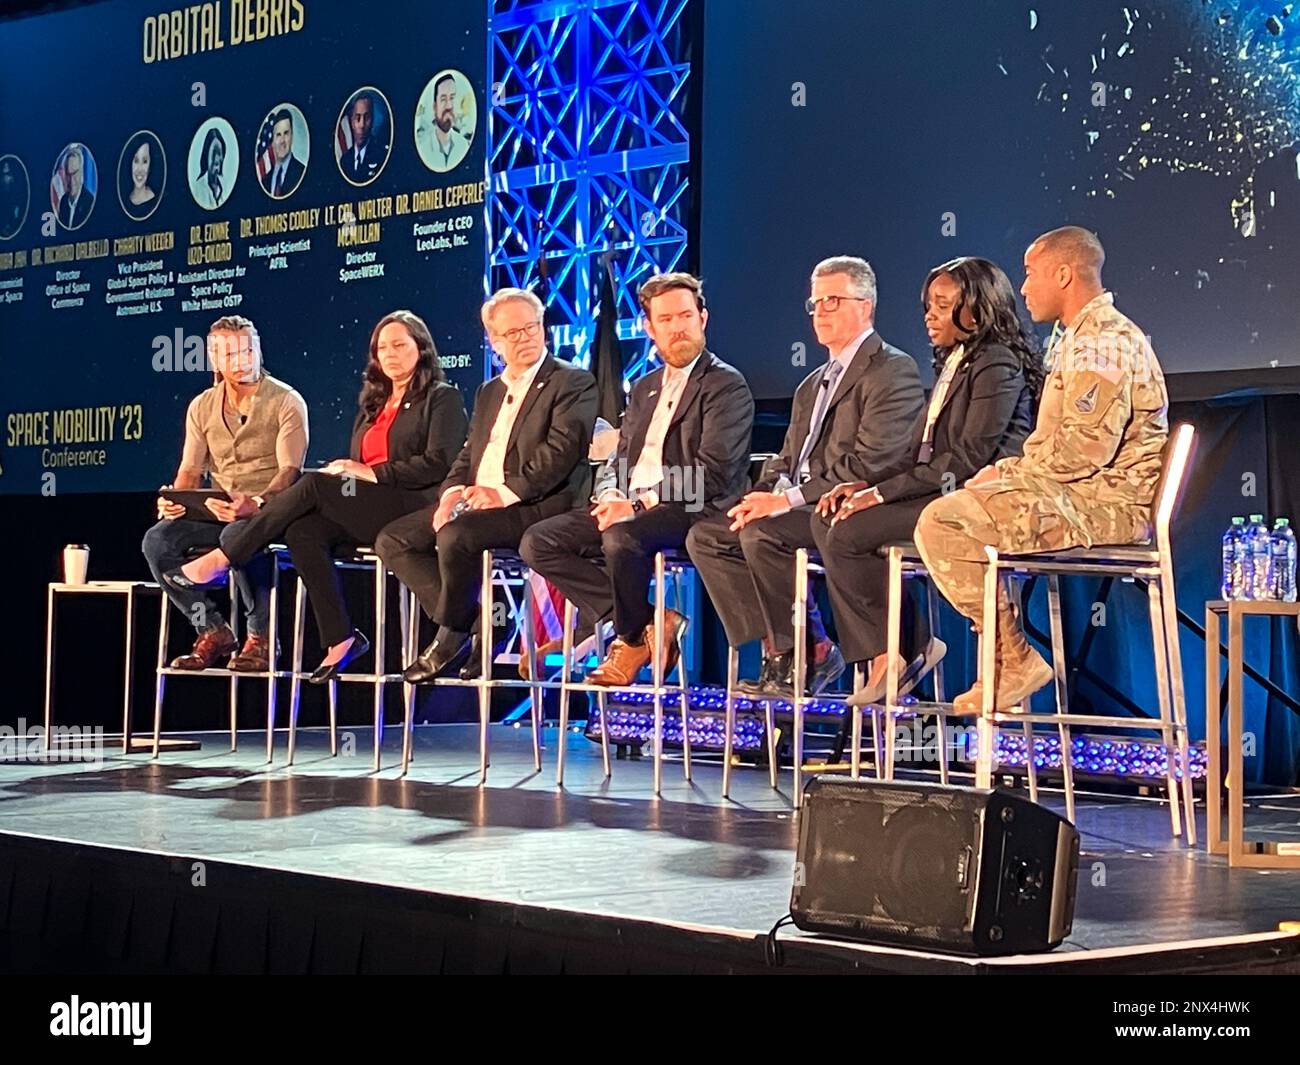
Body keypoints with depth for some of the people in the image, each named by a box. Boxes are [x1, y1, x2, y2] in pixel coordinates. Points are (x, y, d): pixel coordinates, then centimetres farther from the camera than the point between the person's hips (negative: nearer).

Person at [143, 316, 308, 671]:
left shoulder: (286, 402, -4)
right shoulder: (201, 407, 12)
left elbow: (290, 471, -14)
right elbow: (190, 471, 10)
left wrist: (256, 504, -33)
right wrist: (175, 499, -14)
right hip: (217, 511, 5)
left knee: (237, 535, -39)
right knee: (158, 539, -21)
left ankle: (261, 638, -20)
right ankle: (213, 632, -12)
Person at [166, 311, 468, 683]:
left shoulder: (442, 398, 5)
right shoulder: (372, 404, 27)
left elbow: (439, 463, -9)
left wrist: (372, 472, -11)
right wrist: (343, 470, -2)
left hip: (413, 508, -7)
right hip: (365, 513, 7)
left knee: (314, 485, -23)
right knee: (303, 531, -24)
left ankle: (221, 560, -15)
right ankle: (339, 640, -26)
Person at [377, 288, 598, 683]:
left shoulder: (574, 383, -1)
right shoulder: (488, 392, 24)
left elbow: (561, 450, -13)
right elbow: (467, 456, 21)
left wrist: (504, 493, -21)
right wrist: (452, 492, -2)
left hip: (535, 504, -8)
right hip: (476, 503, 8)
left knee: (455, 536, -33)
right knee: (393, 540, -6)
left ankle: (452, 636, -10)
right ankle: (471, 625, -8)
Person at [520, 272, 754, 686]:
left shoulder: (726, 385, -2)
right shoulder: (645, 388, 23)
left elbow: (712, 474, -13)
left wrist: (639, 505, -18)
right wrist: (609, 496, -3)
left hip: (691, 512, -8)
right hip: (628, 508, 8)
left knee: (620, 539, -37)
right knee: (538, 542, -11)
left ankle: (634, 639, -9)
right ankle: (647, 622, -10)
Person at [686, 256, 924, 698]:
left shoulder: (892, 371, -6)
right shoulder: (814, 384, 25)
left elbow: (871, 463, -18)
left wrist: (789, 499, -21)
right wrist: (765, 495, -2)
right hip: (800, 506, 9)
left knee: (762, 533, -31)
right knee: (705, 536, -5)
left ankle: (803, 652, -16)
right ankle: (779, 646, -10)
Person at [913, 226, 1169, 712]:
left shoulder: (1102, 340, -13)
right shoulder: (1083, 337, 23)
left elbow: (1086, 446, -23)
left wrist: (1008, 472, -11)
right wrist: (1010, 471, 9)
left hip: (1105, 502, -11)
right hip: (1089, 496, 11)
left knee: (943, 523, -20)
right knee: (940, 517, 19)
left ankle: (1015, 663, -15)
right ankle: (1004, 659, 11)